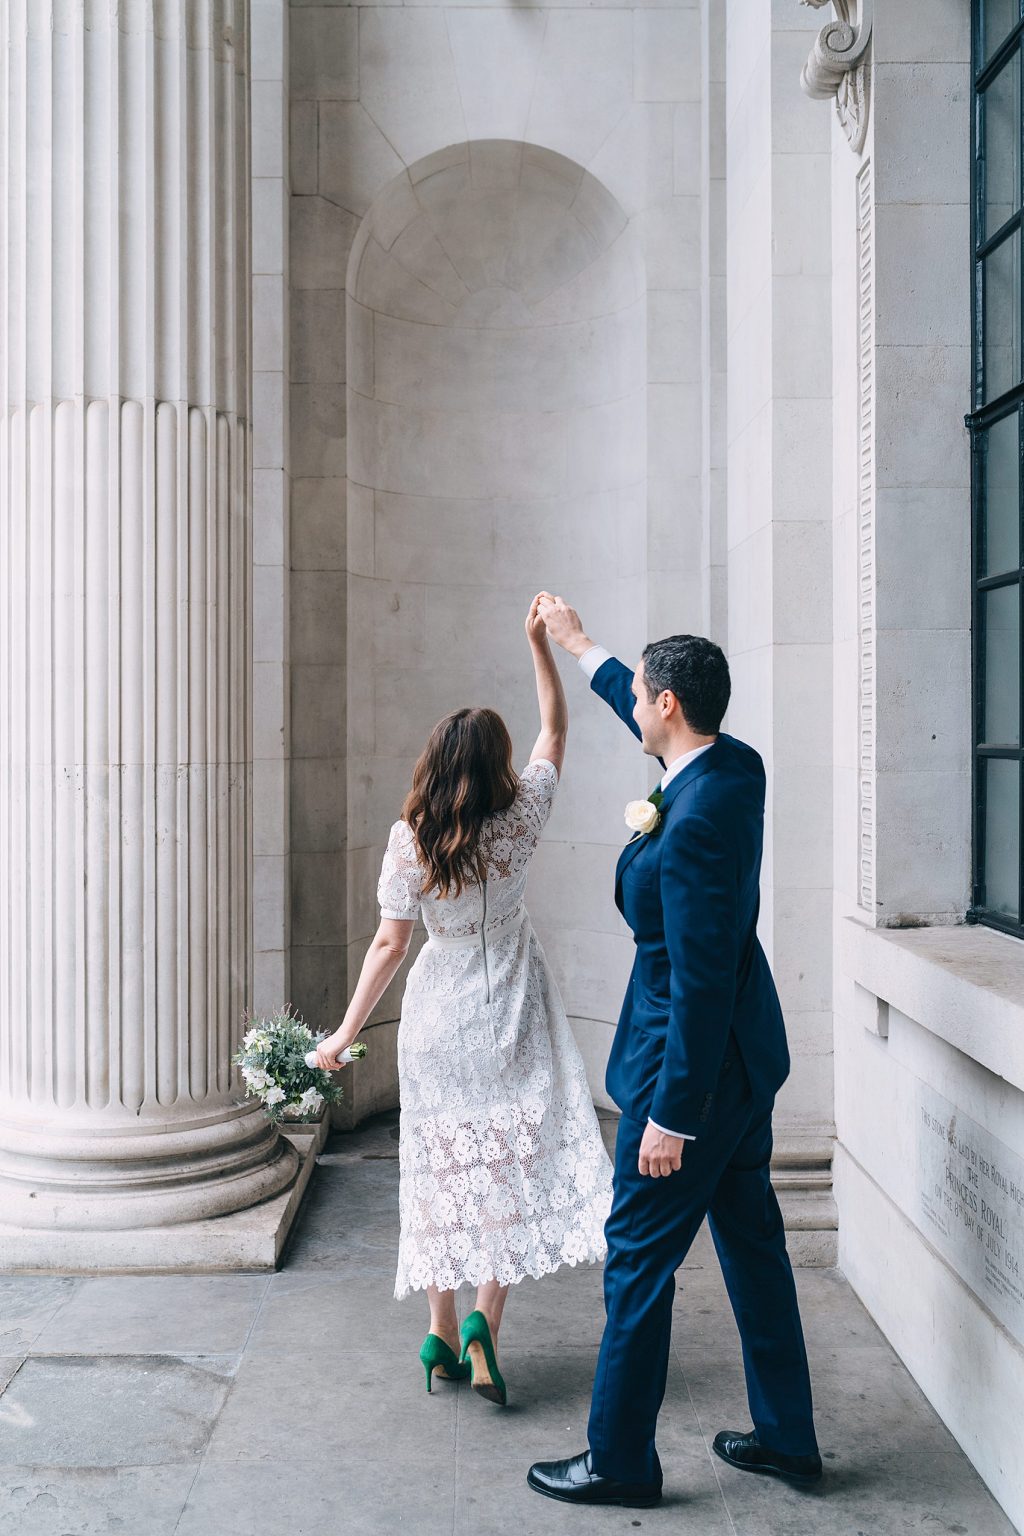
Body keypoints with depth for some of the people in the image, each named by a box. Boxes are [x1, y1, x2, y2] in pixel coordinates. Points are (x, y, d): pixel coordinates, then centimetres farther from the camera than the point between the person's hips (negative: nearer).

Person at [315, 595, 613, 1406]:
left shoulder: (409, 840, -12)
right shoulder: (520, 818, -10)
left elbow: (390, 944, -9)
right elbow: (556, 730, 4)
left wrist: (345, 1032, 0)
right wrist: (542, 643, 7)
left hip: (436, 1018, 1)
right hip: (510, 1016, -1)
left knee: (443, 1166, 11)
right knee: (515, 1163, 6)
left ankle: (442, 1334, 19)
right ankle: (484, 1321, -5)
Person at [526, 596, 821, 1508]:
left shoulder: (695, 823, -27)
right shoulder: (737, 766, 0)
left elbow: (700, 982, -26)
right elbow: (655, 720, 22)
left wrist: (671, 1116, -20)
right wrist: (581, 646, 34)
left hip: (695, 1061, -10)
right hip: (745, 1054, 10)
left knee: (639, 1257, 5)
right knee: (752, 1238, 19)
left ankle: (620, 1461, 21)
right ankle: (787, 1438, 33)